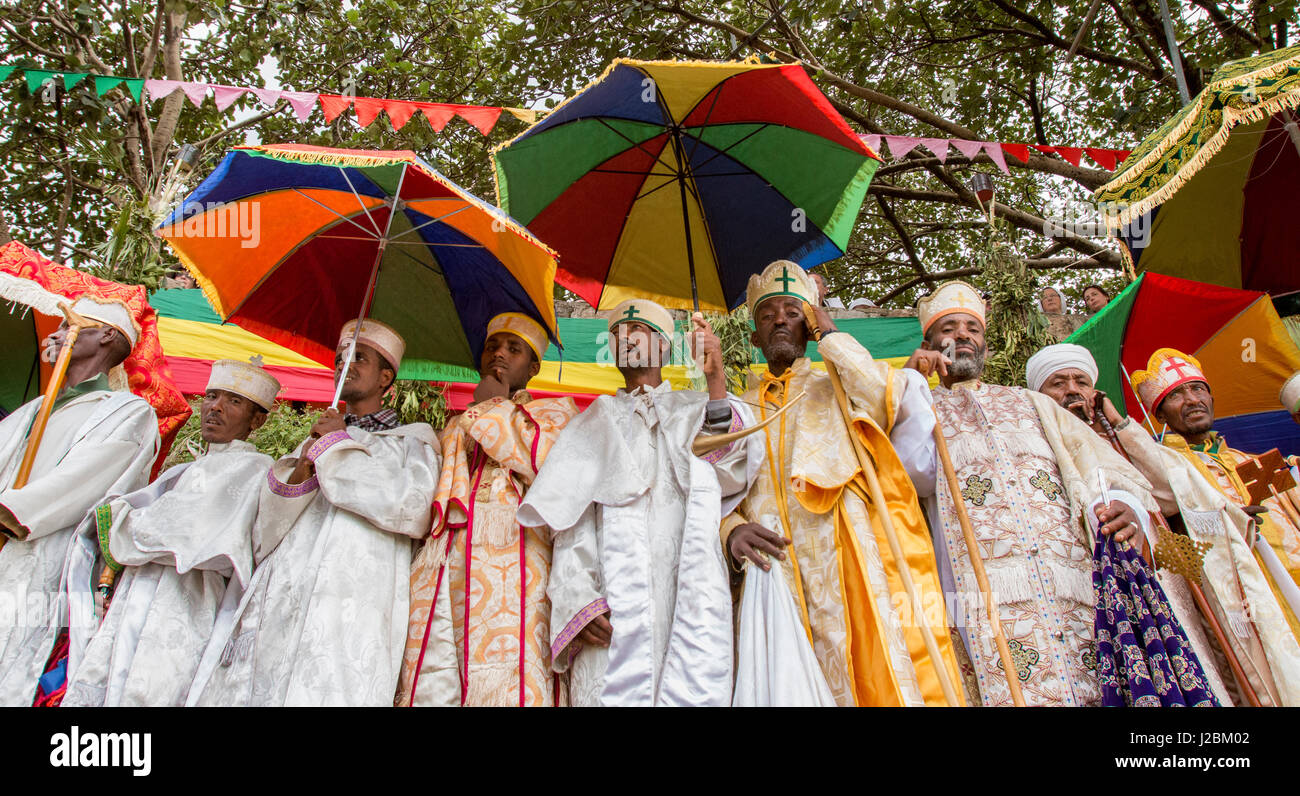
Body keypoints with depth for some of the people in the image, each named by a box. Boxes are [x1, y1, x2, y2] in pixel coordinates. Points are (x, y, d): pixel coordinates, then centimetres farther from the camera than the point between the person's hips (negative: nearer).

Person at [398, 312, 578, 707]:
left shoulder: (554, 410, 17)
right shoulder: (455, 428, 31)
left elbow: (548, 459, -6)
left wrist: (493, 407, 5)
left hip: (508, 561, -4)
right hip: (440, 572, 4)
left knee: (502, 686, -14)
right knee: (429, 682, -5)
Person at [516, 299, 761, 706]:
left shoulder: (696, 410, 22)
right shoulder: (596, 422, 23)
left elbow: (731, 474, 1)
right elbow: (573, 519, 10)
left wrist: (716, 380, -11)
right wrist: (579, 598, -7)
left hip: (687, 586, 0)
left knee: (694, 690, -14)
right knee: (609, 689, -12)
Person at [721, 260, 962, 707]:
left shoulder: (838, 389, 17)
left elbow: (892, 401, -6)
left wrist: (830, 335, 7)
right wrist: (731, 529, -12)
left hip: (843, 564, -1)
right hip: (773, 567, 2)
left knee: (858, 677, -11)